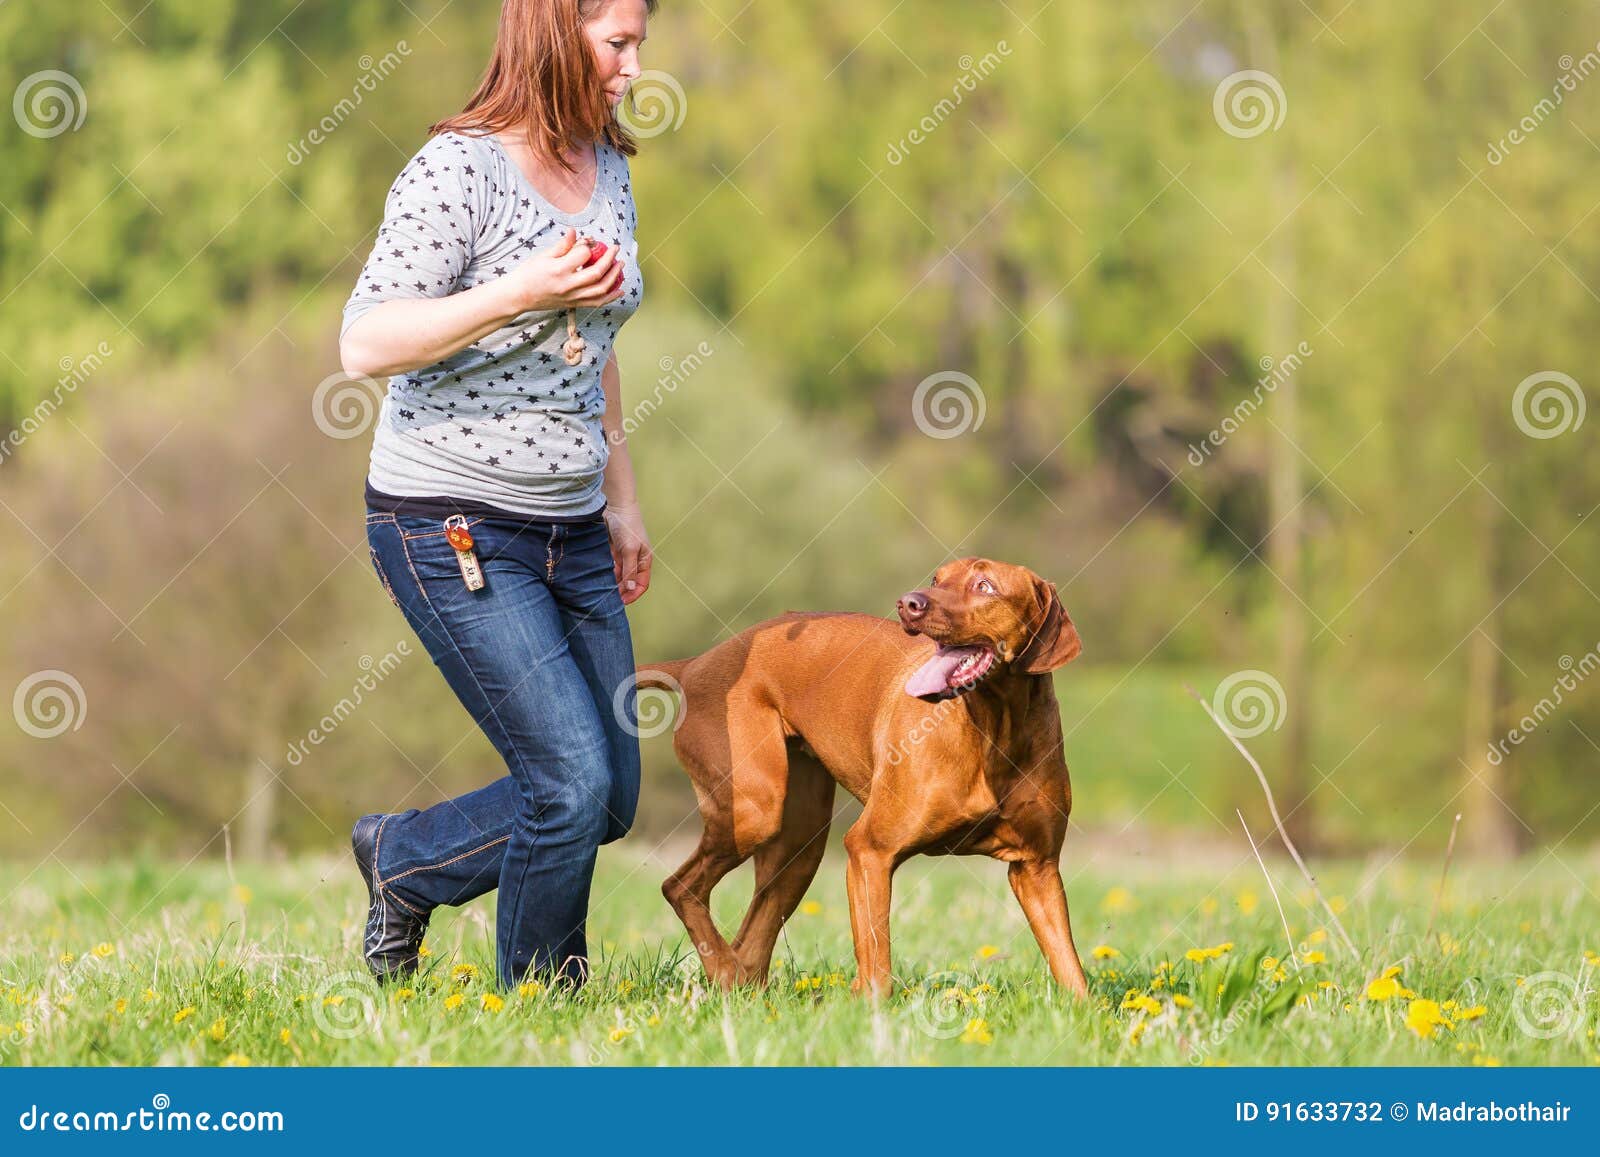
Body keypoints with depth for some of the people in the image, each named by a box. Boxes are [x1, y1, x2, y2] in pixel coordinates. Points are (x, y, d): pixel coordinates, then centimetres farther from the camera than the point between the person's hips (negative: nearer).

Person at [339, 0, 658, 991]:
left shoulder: (608, 167, 10)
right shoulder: (457, 171, -15)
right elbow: (365, 345, -20)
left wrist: (622, 501, 23)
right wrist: (521, 292, -28)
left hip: (569, 534, 8)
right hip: (454, 532, -8)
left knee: (612, 801, 8)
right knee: (573, 784, -13)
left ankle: (402, 859, 30)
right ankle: (538, 1011, 10)